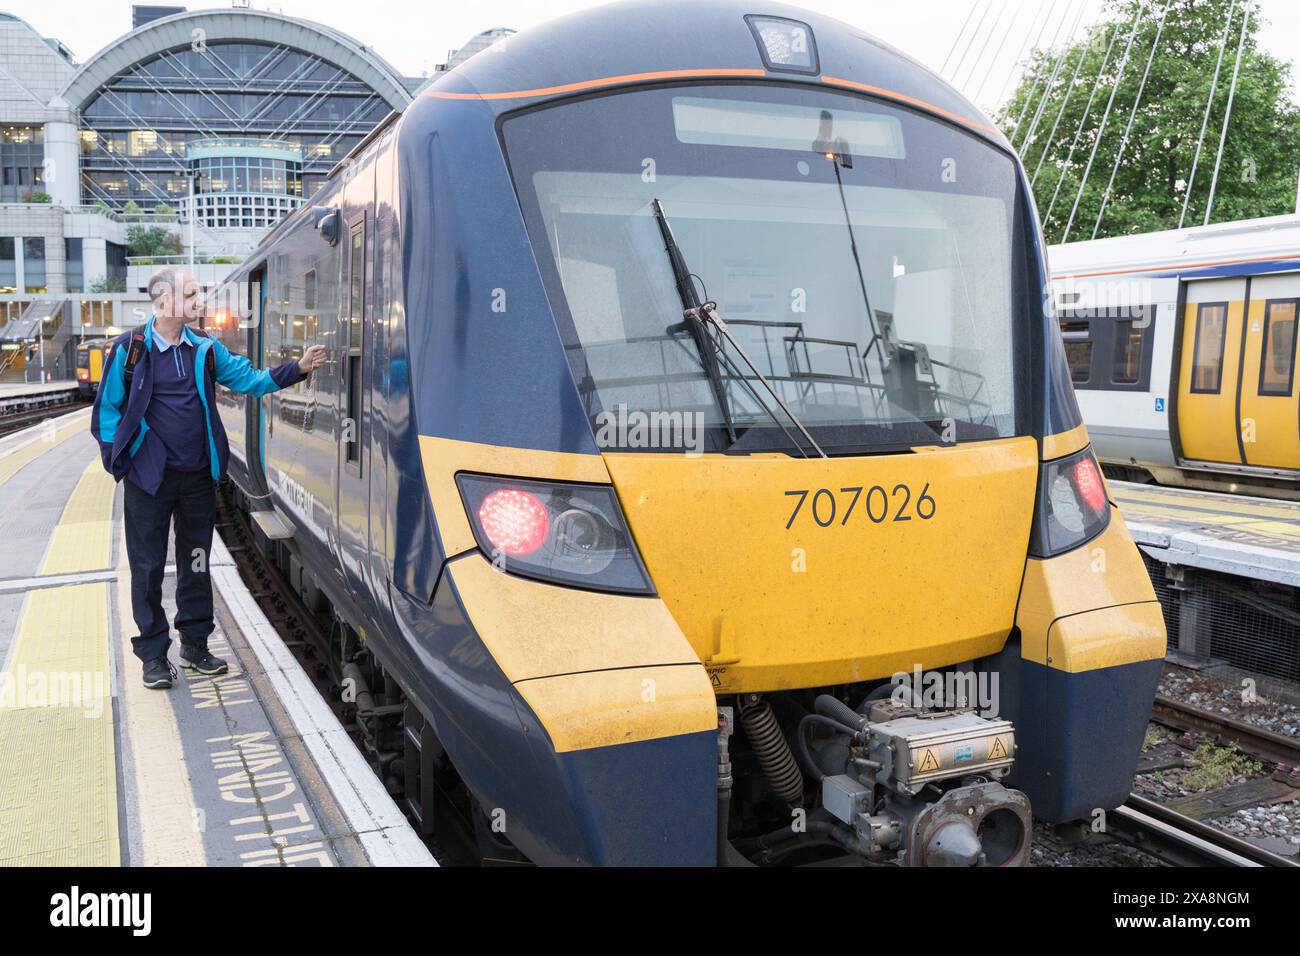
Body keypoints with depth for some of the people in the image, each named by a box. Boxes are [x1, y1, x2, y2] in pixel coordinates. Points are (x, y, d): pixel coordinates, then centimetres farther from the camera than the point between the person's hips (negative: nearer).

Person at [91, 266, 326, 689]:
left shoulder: (204, 348, 6)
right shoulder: (129, 349, -6)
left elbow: (248, 378, 6)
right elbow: (107, 410, -2)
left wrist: (297, 368, -6)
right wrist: (121, 462, -7)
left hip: (198, 476, 4)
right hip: (149, 478, -4)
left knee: (196, 562, 13)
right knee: (148, 567, 4)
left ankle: (195, 645, 26)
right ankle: (153, 655, 16)